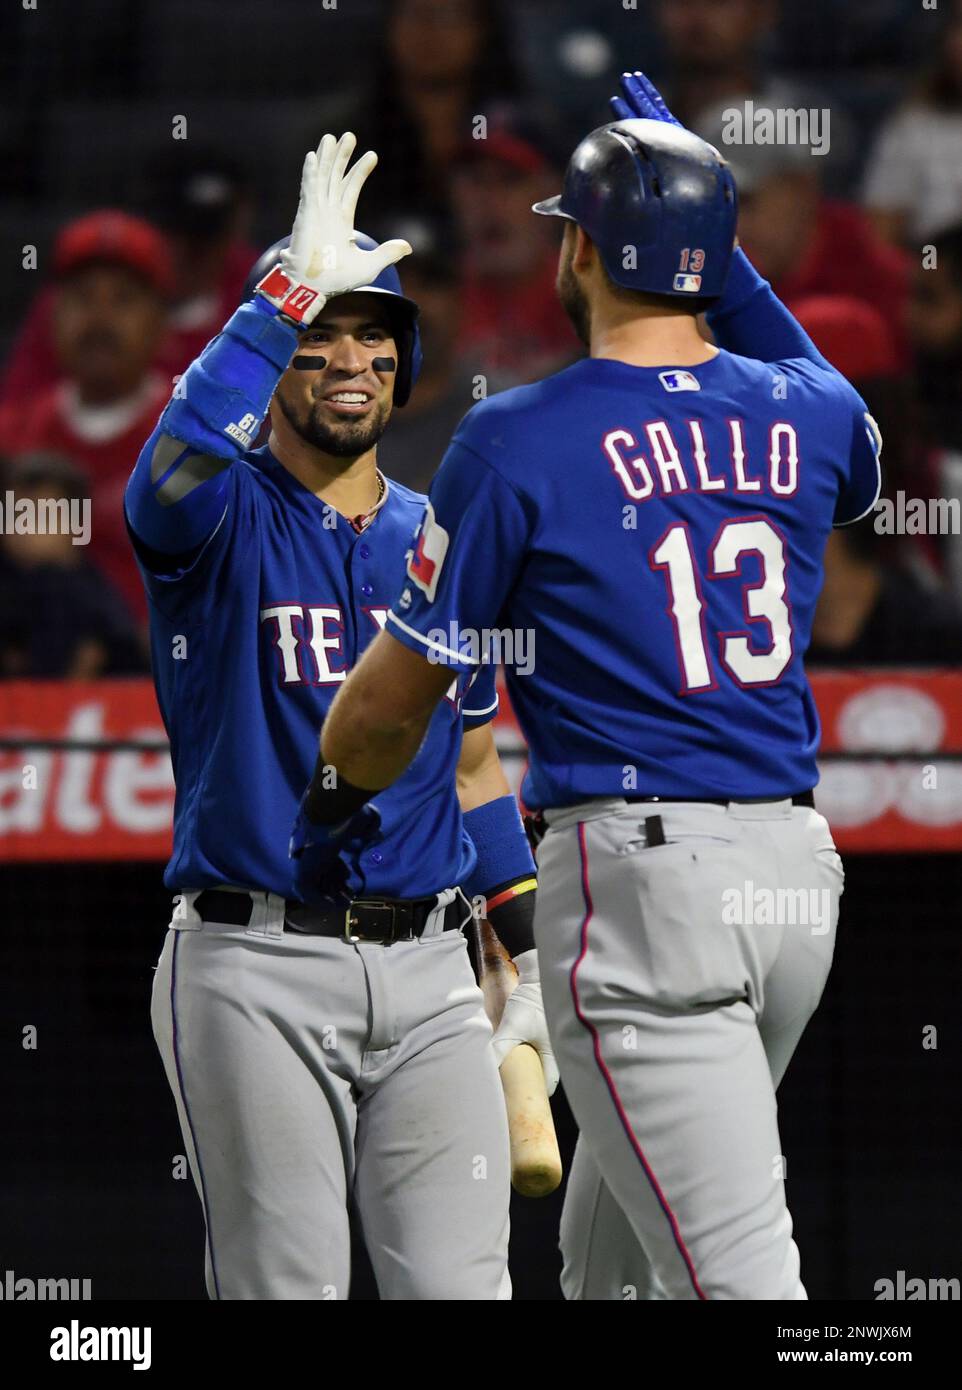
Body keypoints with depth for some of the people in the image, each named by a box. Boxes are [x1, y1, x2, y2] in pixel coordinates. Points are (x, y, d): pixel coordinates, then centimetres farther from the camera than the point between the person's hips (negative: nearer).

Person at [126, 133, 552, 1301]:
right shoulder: (220, 519, 1)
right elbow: (180, 459, -26)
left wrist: (528, 959, 16)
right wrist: (293, 291, -29)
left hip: (428, 975, 4)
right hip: (255, 972, -4)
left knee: (459, 1284, -3)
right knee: (284, 1288, -5)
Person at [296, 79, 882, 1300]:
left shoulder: (518, 441, -7)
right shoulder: (810, 417, 8)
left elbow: (393, 701, -1)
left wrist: (336, 787, 22)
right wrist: (716, 255, 32)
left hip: (637, 872, -7)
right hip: (798, 873, 7)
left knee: (740, 1273, -14)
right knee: (612, 1254, 21)